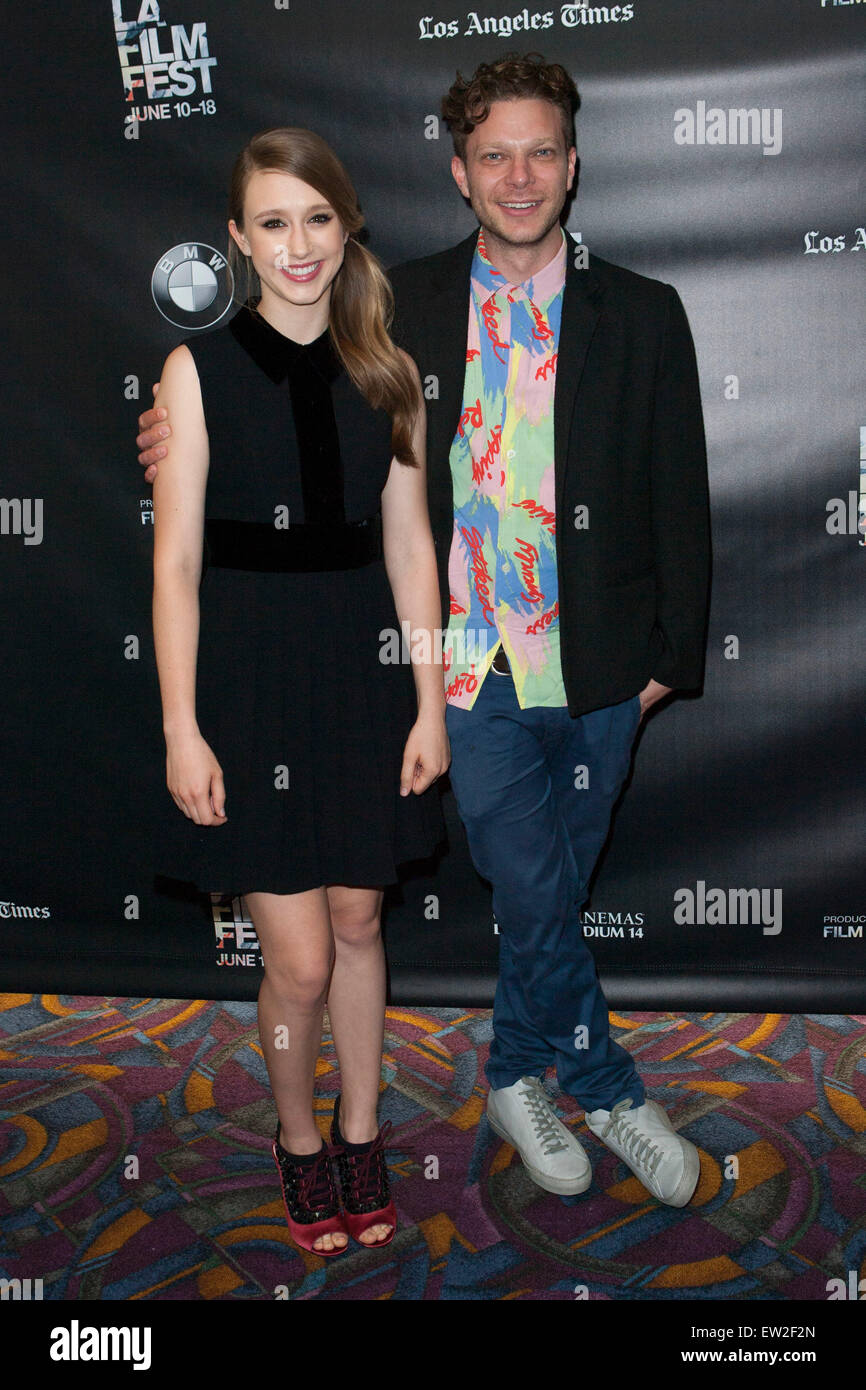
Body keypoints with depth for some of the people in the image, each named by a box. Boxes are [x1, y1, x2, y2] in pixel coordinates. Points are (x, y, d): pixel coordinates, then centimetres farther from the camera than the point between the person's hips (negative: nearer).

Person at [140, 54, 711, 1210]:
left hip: (596, 672, 1)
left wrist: (675, 652, 2)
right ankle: (611, 1088, 22)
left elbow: (679, 499, 4)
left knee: (551, 894, 14)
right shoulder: (403, 305, 3)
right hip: (469, 668, -1)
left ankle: (519, 1076, 39)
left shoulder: (644, 316, 2)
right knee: (533, 895, -3)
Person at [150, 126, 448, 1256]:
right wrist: (181, 729, -10)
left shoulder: (387, 375, 4)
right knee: (299, 959, 0)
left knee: (359, 923, 14)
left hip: (363, 675, 3)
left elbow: (409, 548, 5)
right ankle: (298, 1142, 28)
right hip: (250, 680, -3)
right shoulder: (201, 371, -5)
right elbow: (176, 563, -6)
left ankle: (362, 1139, 35)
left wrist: (431, 704, 2)